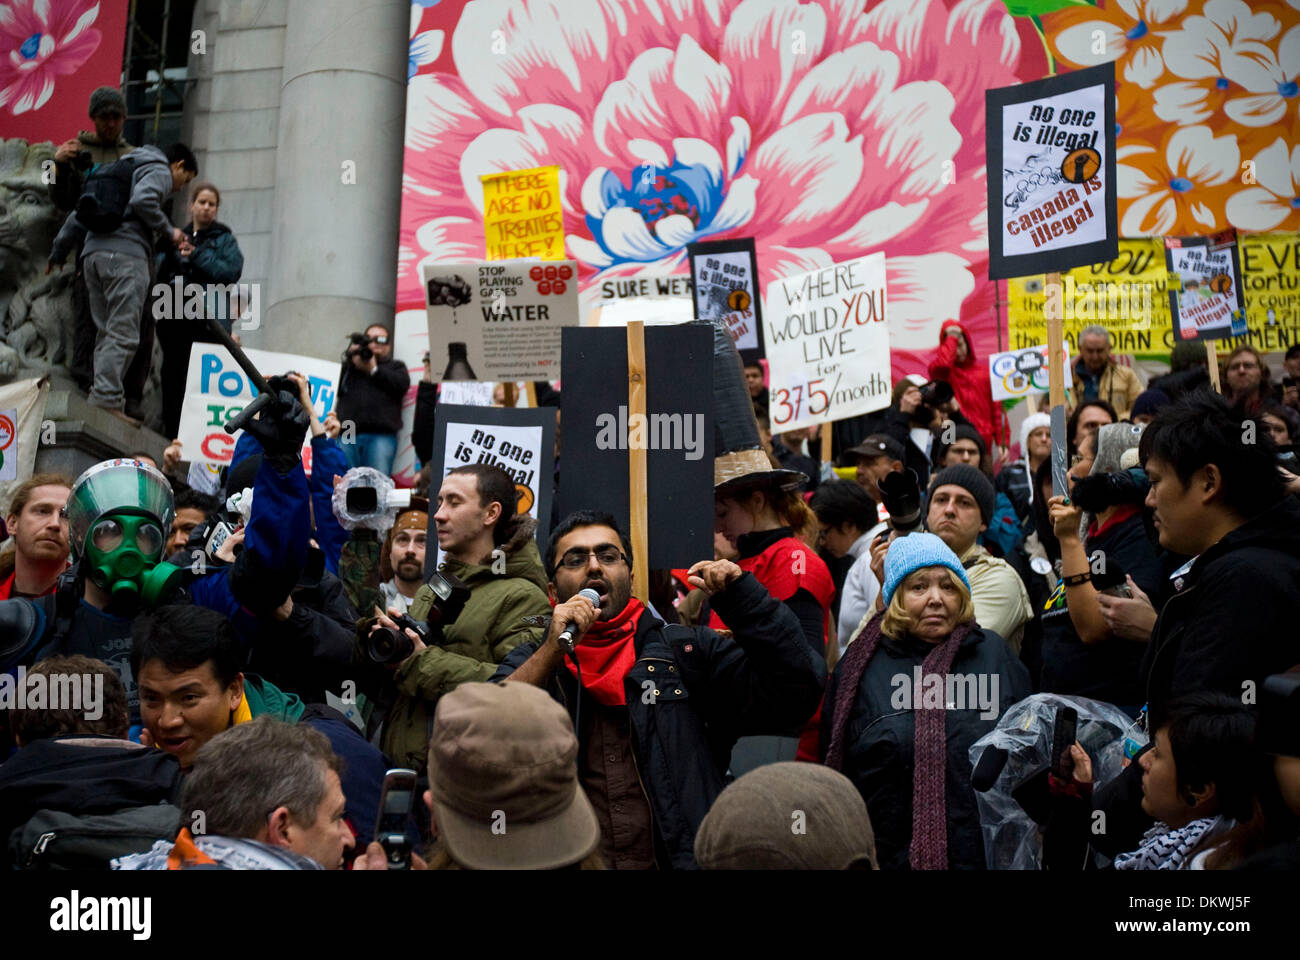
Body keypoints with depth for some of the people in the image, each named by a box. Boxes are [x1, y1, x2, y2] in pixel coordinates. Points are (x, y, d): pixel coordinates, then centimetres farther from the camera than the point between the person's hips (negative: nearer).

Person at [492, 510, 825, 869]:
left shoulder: (687, 650, 10)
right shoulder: (530, 663, 13)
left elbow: (795, 690, 3)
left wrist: (741, 595, -3)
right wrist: (552, 650, -8)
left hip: (681, 857, 1)